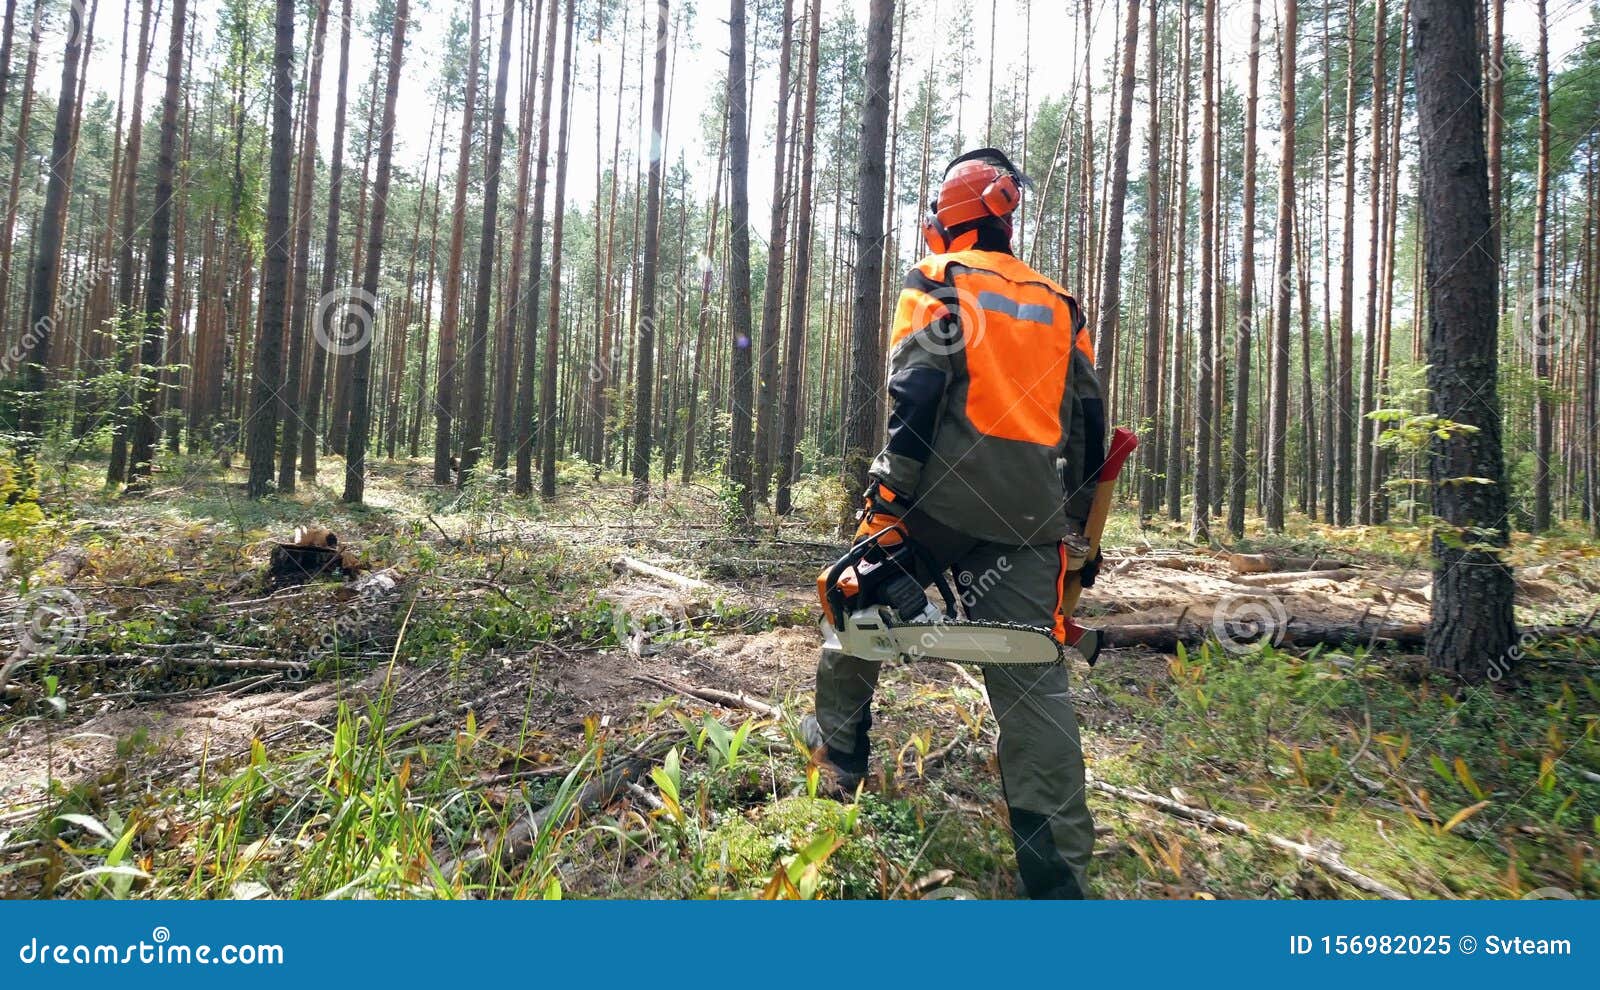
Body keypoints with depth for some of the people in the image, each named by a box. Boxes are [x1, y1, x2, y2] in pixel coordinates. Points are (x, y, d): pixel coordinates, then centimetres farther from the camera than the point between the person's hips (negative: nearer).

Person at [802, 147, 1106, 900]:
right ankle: (1059, 873, 2)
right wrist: (1078, 533, 20)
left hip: (938, 499, -3)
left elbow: (915, 393, -12)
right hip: (1027, 519, 4)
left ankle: (839, 744, 35)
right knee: (1034, 680, 1)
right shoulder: (1058, 306, 19)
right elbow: (1087, 428, 16)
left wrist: (887, 499, -13)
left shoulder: (936, 282, 4)